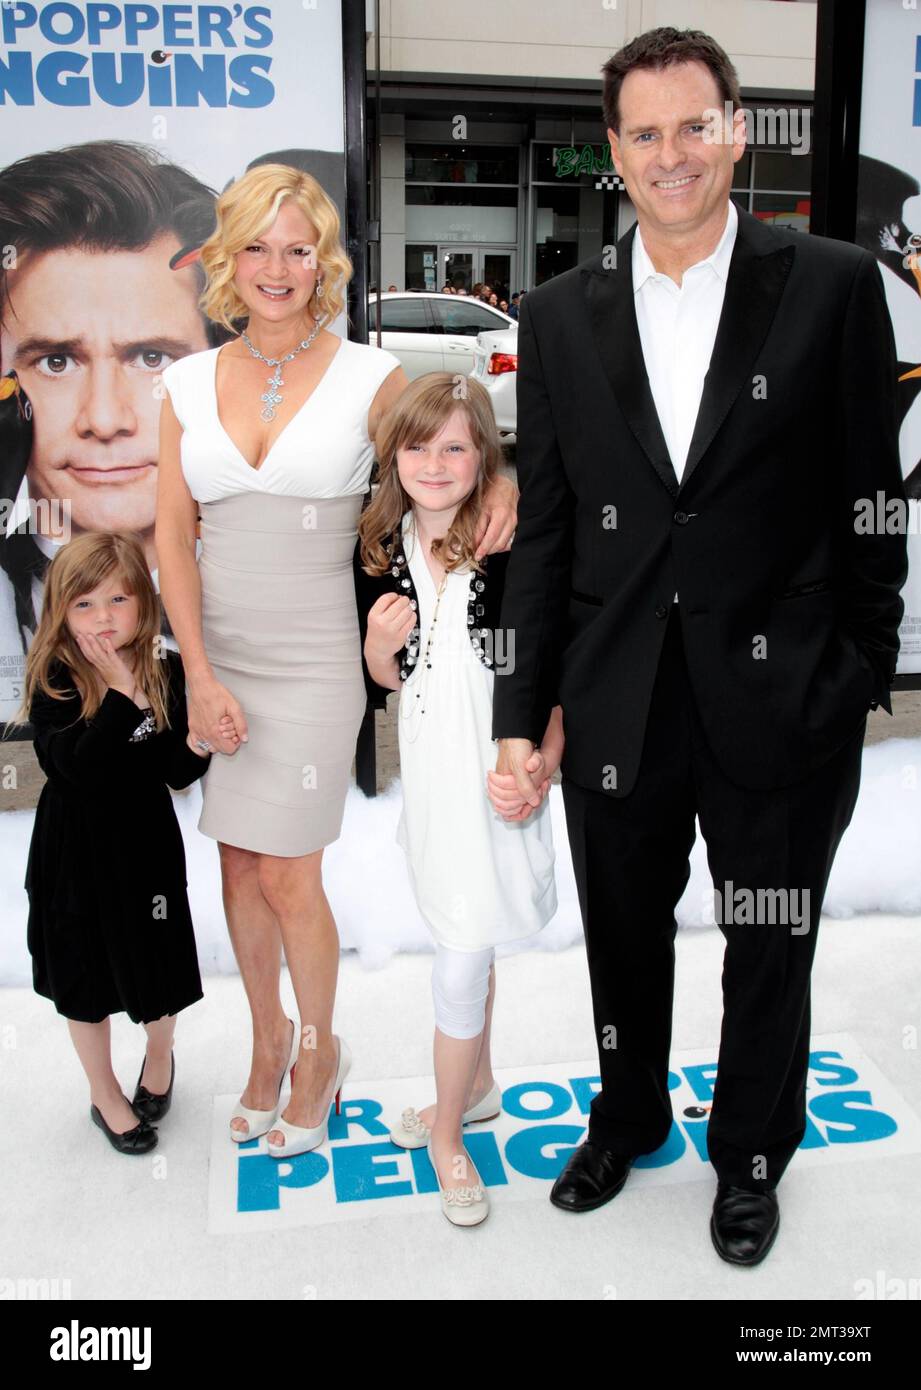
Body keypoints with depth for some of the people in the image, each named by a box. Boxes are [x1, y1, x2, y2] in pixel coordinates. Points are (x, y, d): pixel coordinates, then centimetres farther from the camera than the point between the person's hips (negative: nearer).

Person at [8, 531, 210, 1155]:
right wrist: (121, 694, -34)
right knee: (86, 974, 14)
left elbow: (177, 774, -5)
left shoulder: (167, 671, -9)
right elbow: (72, 764, -30)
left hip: (148, 844, 2)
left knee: (158, 963, 16)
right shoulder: (55, 679, -16)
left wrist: (197, 745, -26)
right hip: (77, 851, -1)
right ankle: (106, 1096, 37)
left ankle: (160, 1056, 48)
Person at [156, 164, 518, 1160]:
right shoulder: (190, 383, 4)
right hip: (216, 657, 4)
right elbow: (172, 534, 2)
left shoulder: (369, 377, -4)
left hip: (312, 665, -3)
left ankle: (319, 1053, 29)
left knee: (288, 881, 1)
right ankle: (267, 1044, 36)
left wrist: (502, 490, -17)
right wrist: (200, 677, -6)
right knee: (238, 865, 13)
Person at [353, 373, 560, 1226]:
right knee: (465, 945, 21)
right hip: (429, 767, 5)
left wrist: (543, 759, -17)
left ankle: (446, 1130, 23)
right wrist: (379, 642, -10)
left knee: (462, 959, 1)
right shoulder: (381, 553, 2)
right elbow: (388, 678, 11)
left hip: (497, 778, -5)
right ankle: (477, 1085, 42)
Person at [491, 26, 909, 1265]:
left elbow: (869, 500, 0)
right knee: (623, 936, 19)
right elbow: (541, 530, 3)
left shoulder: (832, 286, -3)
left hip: (780, 698, -2)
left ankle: (751, 1158, 43)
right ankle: (628, 1117, 48)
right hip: (617, 702, 2)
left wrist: (862, 680, -1)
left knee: (771, 950, 16)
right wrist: (519, 718, 2)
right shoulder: (559, 316, 4)